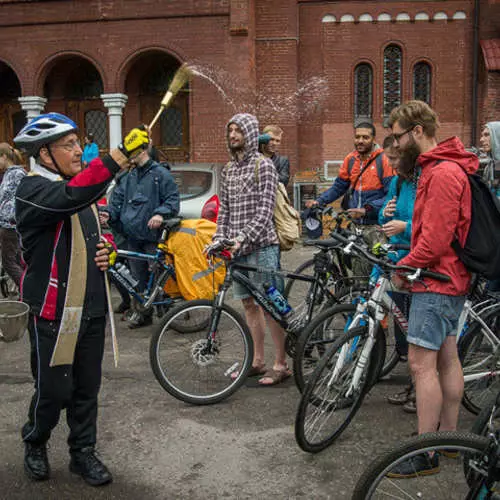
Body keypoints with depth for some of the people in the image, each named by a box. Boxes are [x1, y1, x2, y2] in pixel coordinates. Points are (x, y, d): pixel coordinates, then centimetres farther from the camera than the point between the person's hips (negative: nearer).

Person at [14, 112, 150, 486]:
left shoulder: (81, 186, 12)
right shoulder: (33, 190, -15)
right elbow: (72, 197, -38)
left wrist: (104, 252, 3)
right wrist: (122, 153, -45)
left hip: (92, 308, 7)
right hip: (53, 313, -7)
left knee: (87, 388, 13)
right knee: (54, 389, 5)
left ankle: (83, 452, 29)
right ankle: (35, 444, 32)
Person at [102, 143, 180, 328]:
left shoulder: (161, 174, -3)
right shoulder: (127, 178, 15)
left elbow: (173, 199, -8)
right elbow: (117, 199, 13)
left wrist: (160, 214, -24)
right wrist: (108, 213, -7)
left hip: (153, 234, -6)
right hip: (133, 235, 6)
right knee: (138, 275, 12)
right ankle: (142, 311, 22)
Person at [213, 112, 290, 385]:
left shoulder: (263, 165, -6)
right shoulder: (228, 169, 15)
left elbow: (266, 209, -15)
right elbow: (224, 208, 16)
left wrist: (243, 237, -24)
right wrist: (219, 237, 3)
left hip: (261, 244, -7)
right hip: (237, 247, 7)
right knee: (249, 303, 12)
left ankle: (280, 364, 6)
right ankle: (257, 361, 23)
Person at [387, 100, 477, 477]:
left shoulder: (442, 173, -20)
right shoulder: (442, 167, 15)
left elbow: (435, 239, -24)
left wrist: (404, 268, -10)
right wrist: (410, 264, 9)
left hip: (436, 280, -11)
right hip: (450, 277, 11)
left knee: (421, 364, -7)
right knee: (447, 359, 15)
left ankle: (426, 455, -1)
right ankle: (448, 435, 26)